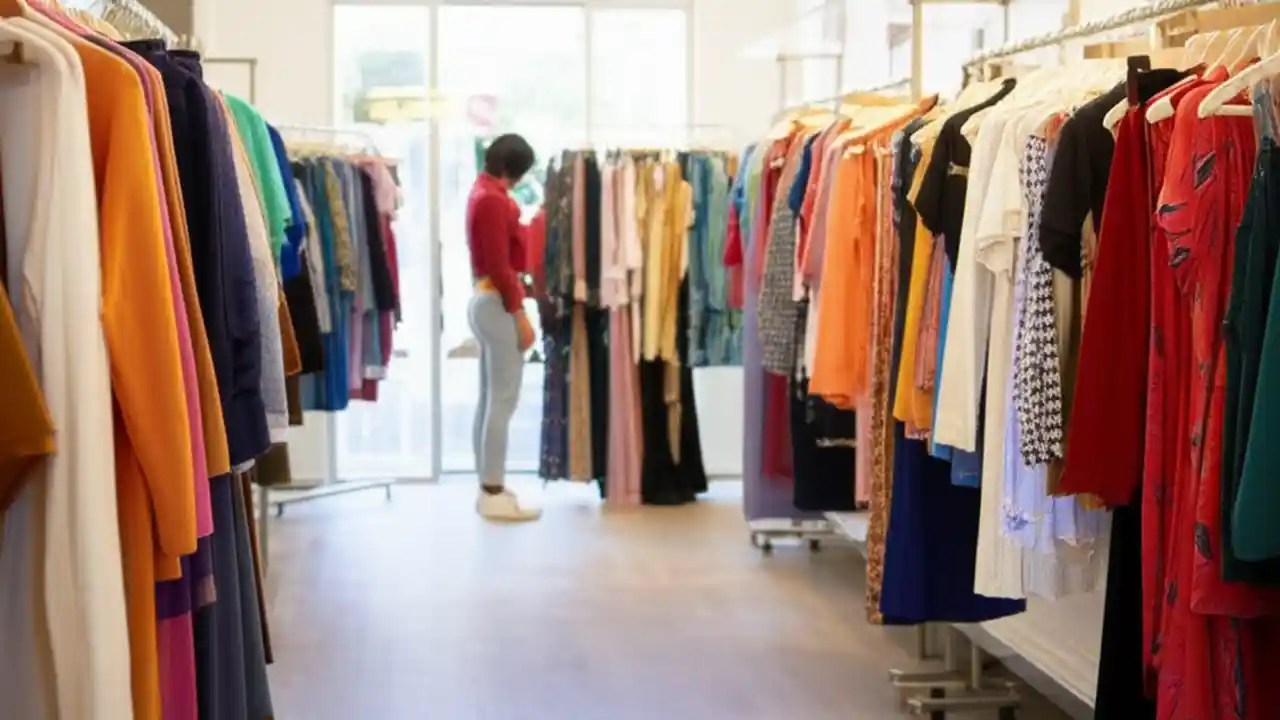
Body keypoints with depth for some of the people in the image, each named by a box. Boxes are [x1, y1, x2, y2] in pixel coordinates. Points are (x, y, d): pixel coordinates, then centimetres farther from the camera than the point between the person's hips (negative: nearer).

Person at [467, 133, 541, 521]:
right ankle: (494, 495, -4)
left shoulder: (483, 192, 14)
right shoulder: (493, 200, -17)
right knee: (503, 401, -7)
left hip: (484, 300, 10)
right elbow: (499, 265, -19)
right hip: (498, 303, -10)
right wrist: (519, 314, -17)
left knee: (489, 399, 12)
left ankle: (489, 488, 17)